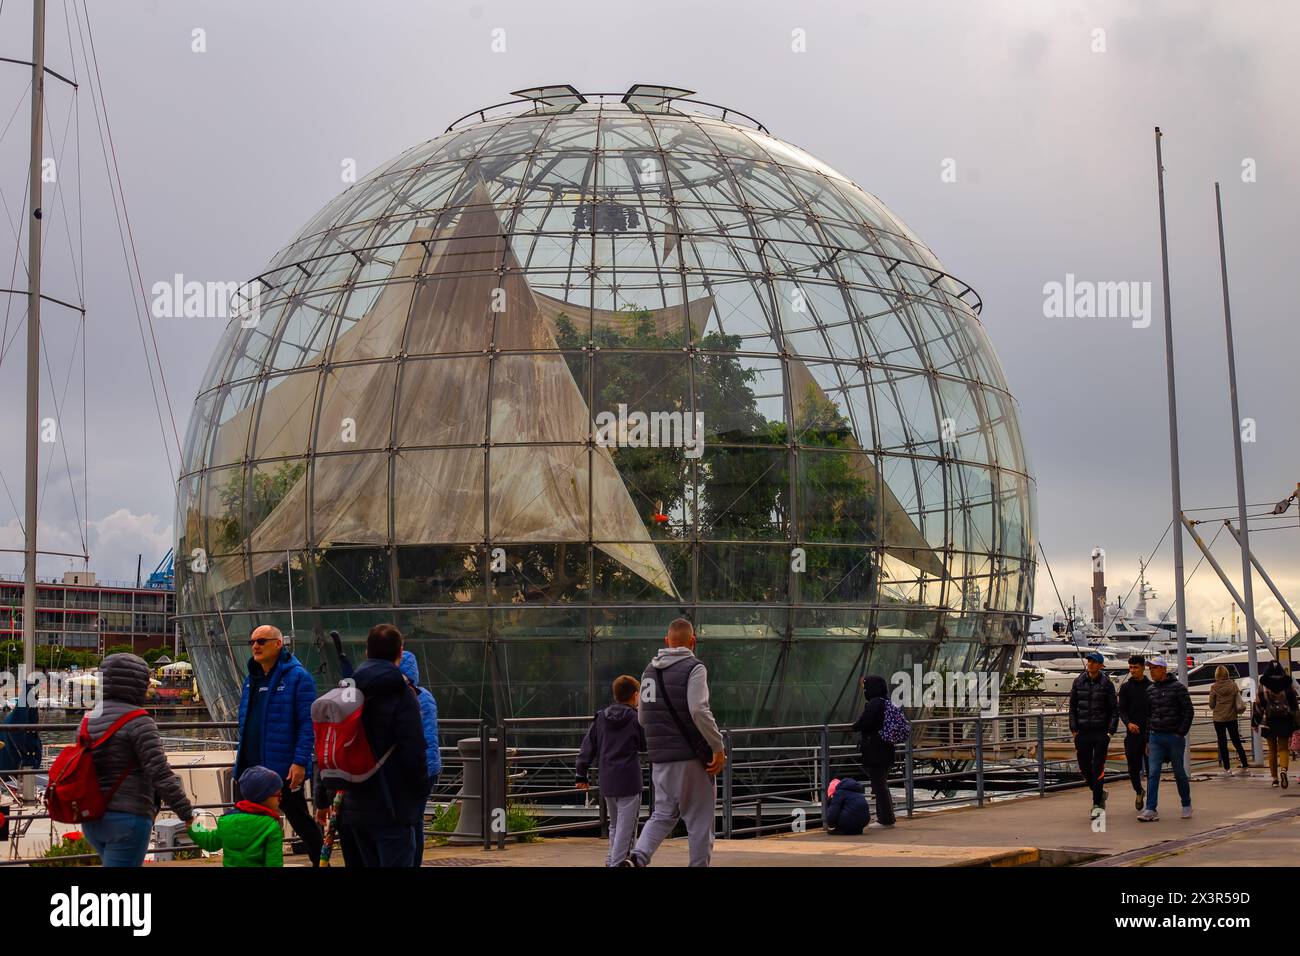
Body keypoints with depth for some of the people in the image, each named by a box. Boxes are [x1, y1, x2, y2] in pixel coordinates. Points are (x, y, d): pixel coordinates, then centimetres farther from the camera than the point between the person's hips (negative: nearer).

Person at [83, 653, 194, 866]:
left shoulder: (89, 720, 9)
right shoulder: (138, 722, -14)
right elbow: (160, 774, -18)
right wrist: (186, 812, -11)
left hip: (92, 821, 8)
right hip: (128, 817, -8)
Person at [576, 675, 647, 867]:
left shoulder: (600, 718, 7)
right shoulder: (637, 719, -7)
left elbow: (588, 747, 8)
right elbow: (645, 745, 6)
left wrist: (582, 774, 15)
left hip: (607, 783, 6)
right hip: (628, 782, -6)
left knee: (615, 825, 20)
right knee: (626, 828, -2)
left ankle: (612, 860, 25)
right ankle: (618, 862, -6)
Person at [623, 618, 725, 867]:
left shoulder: (650, 670, 11)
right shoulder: (693, 668, -9)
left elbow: (642, 718, 17)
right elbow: (699, 711, -22)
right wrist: (718, 747, -16)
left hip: (660, 757, 6)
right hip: (692, 756, -6)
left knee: (663, 814, 14)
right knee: (699, 820, 5)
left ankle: (637, 857, -7)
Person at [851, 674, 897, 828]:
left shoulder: (874, 704, -19)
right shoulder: (886, 703, 9)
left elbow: (862, 724, -21)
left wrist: (854, 725, 1)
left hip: (874, 752, -9)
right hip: (886, 751, 9)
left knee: (878, 785, -2)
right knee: (882, 783, 18)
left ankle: (885, 820, 2)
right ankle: (886, 817, 26)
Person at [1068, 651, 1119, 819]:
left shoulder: (1106, 684, -2)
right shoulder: (1079, 682, 5)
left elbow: (1115, 709, 0)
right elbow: (1072, 706, 10)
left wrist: (1111, 731, -8)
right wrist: (1073, 728, 2)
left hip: (1101, 732, -3)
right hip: (1082, 732, 3)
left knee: (1098, 768, -5)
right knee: (1084, 767, 7)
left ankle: (1097, 804, 2)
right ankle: (1100, 793, 30)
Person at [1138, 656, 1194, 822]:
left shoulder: (1177, 687, -5)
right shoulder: (1150, 690, 9)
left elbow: (1188, 710, -5)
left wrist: (1181, 733, -10)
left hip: (1174, 737, -4)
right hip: (1155, 737, 4)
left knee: (1179, 772, 7)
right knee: (1153, 773, -7)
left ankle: (1186, 805, 26)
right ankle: (1151, 810, -10)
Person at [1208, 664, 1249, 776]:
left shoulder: (1214, 687, -10)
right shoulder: (1233, 685, -5)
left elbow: (1211, 704, -4)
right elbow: (1238, 700, -2)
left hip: (1219, 718, -2)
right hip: (1232, 717, 2)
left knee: (1222, 744, 5)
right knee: (1236, 742, 13)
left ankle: (1227, 769, 4)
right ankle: (1245, 766, 10)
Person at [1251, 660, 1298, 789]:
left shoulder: (1262, 687, -5)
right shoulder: (1288, 685, -1)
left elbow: (1257, 705, -3)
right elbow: (1294, 705, 3)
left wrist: (1255, 723, 6)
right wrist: (1295, 724, 11)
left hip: (1268, 722, 0)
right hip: (1285, 721, 0)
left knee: (1272, 750, 11)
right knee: (1283, 748, 4)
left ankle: (1275, 778, 14)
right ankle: (1283, 770, -24)